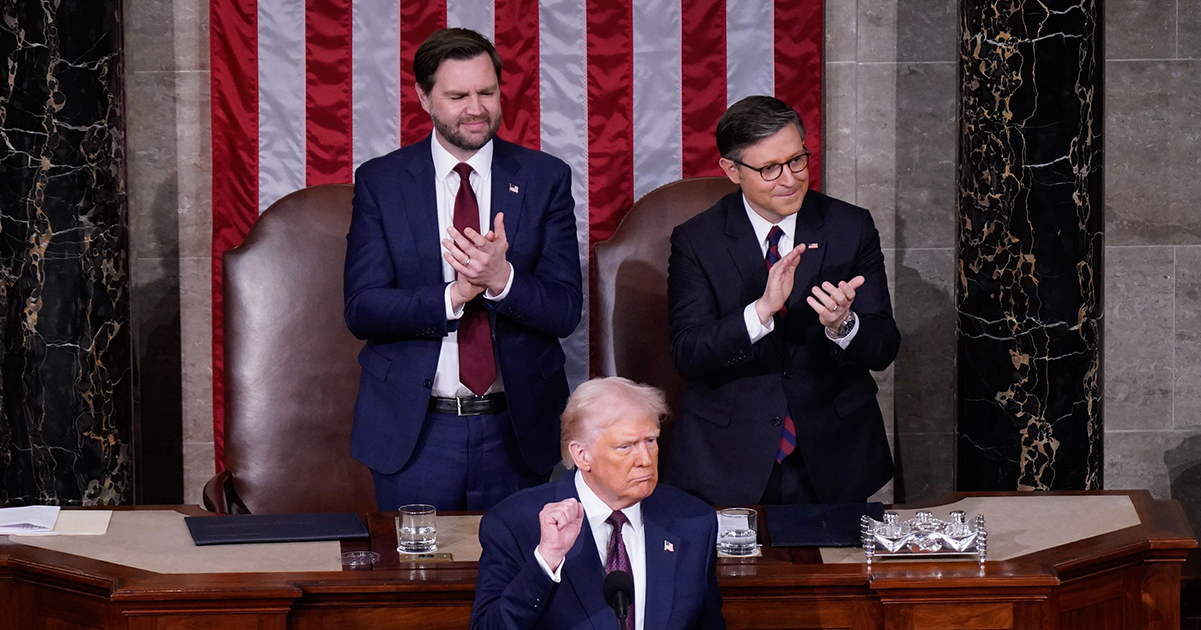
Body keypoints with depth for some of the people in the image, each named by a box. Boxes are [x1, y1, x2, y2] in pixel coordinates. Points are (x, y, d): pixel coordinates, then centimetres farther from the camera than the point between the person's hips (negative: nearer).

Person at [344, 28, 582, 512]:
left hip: (516, 430, 1)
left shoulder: (546, 179, 2)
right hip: (412, 431, -1)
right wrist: (452, 297, -22)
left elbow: (565, 312, -3)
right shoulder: (379, 181, 1)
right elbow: (361, 310, -6)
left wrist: (502, 279, -23)